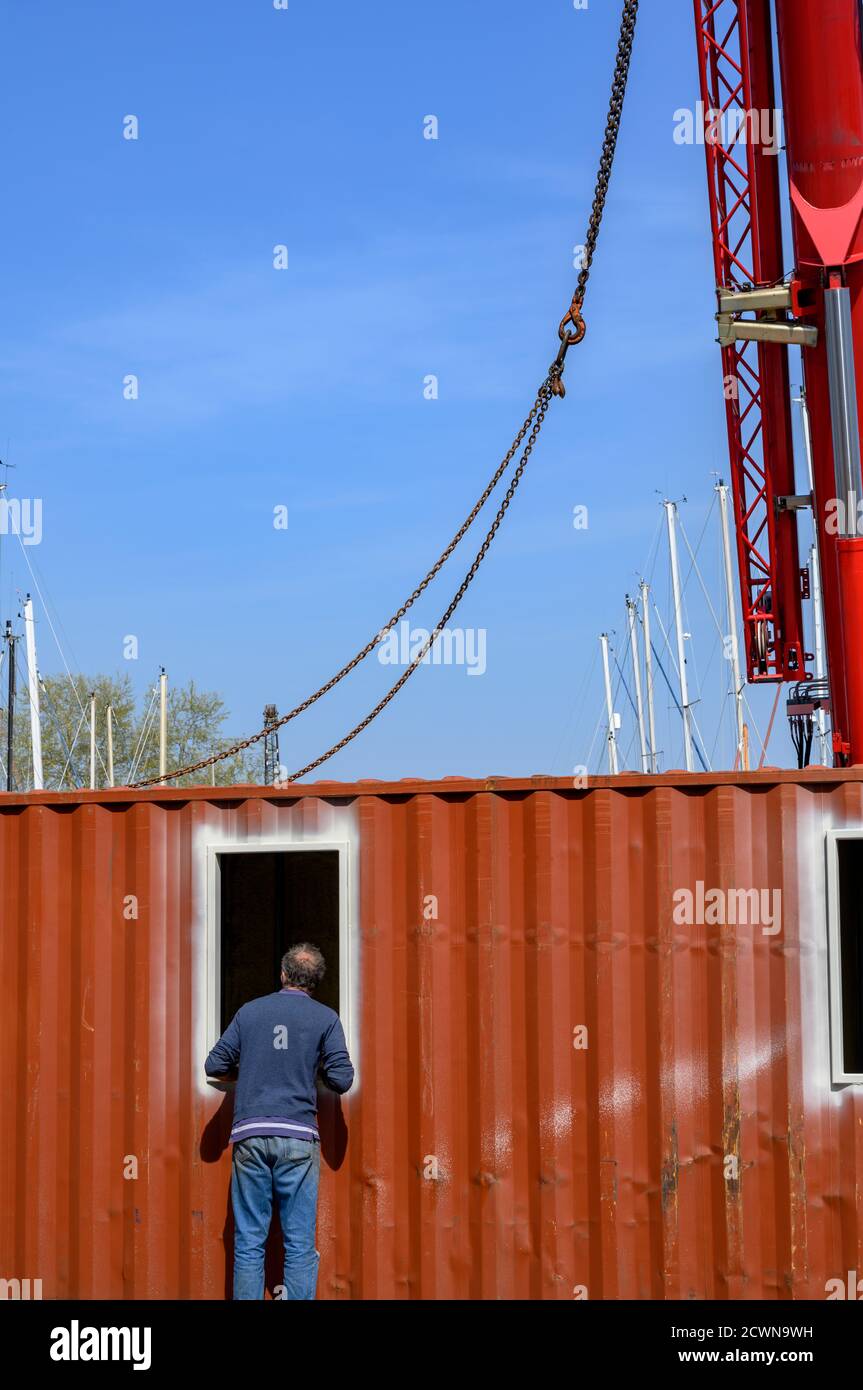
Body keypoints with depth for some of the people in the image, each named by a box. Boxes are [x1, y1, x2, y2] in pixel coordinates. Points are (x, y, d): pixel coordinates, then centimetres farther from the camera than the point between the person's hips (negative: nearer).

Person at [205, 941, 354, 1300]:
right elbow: (342, 1079, 0)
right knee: (300, 1244, 1)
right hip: (298, 1136, -1)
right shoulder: (325, 1018, 4)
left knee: (248, 1242, 6)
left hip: (250, 1134, 2)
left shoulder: (249, 1011, 9)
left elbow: (214, 1065, 10)